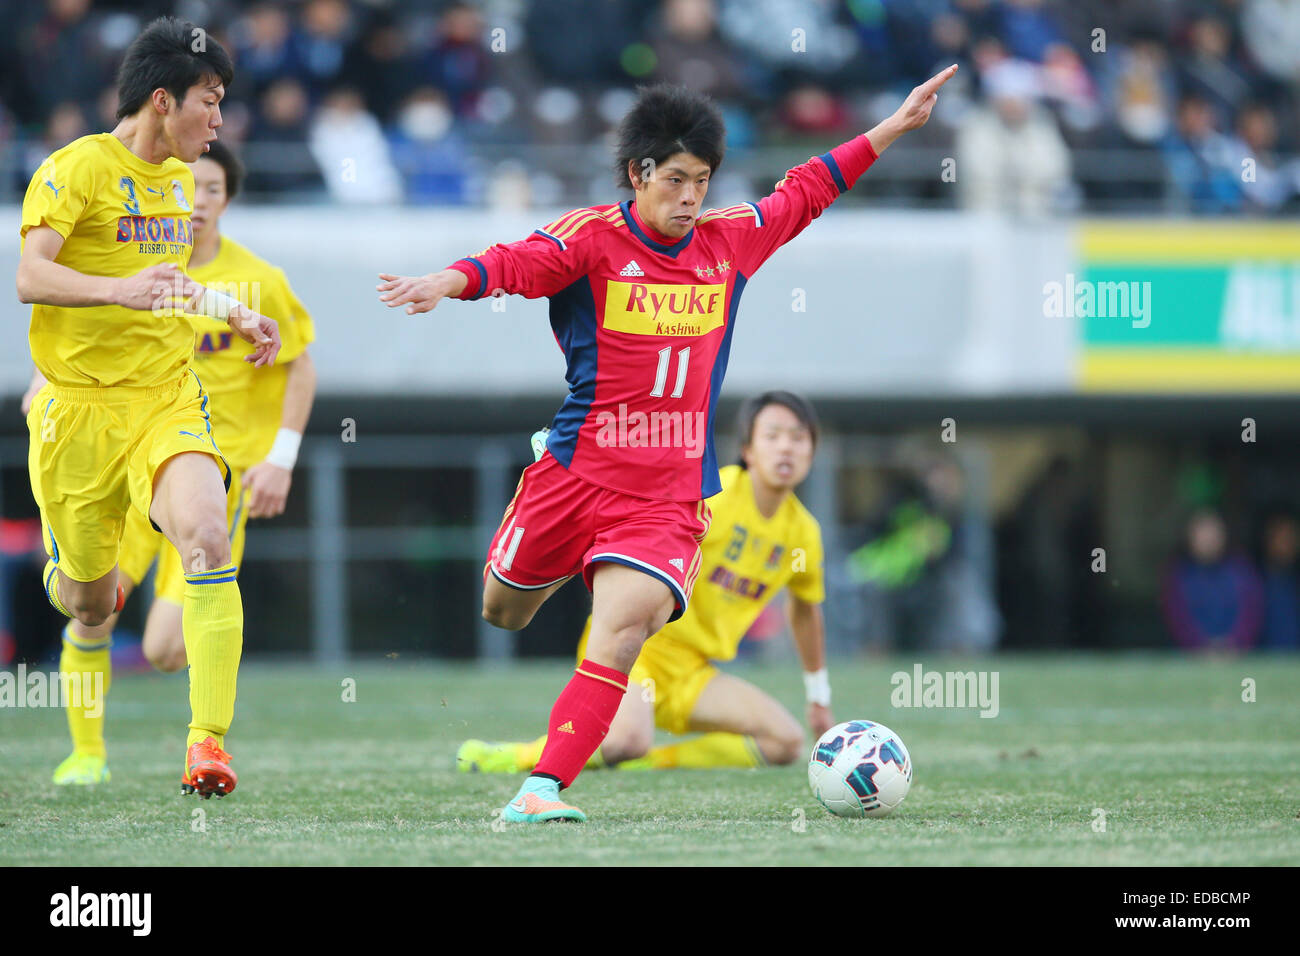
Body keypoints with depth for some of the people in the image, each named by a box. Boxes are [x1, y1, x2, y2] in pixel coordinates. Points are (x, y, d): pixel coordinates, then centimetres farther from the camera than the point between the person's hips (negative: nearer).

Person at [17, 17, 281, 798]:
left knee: (208, 538, -25)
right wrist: (120, 289, -36)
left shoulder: (180, 179, 15)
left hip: (169, 401, 4)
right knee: (87, 599, 6)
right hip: (80, 405, -4)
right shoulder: (77, 168, -9)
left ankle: (209, 739, -26)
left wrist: (235, 315, 24)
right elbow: (31, 275, -21)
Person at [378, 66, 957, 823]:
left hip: (671, 497, 1)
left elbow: (806, 193, 22)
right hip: (578, 472, -1)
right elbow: (519, 262, -26)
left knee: (623, 631, -20)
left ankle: (543, 790, -20)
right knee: (503, 614, 17)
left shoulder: (730, 241, 6)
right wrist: (448, 283, -47)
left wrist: (895, 125, 26)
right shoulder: (593, 238, -9)